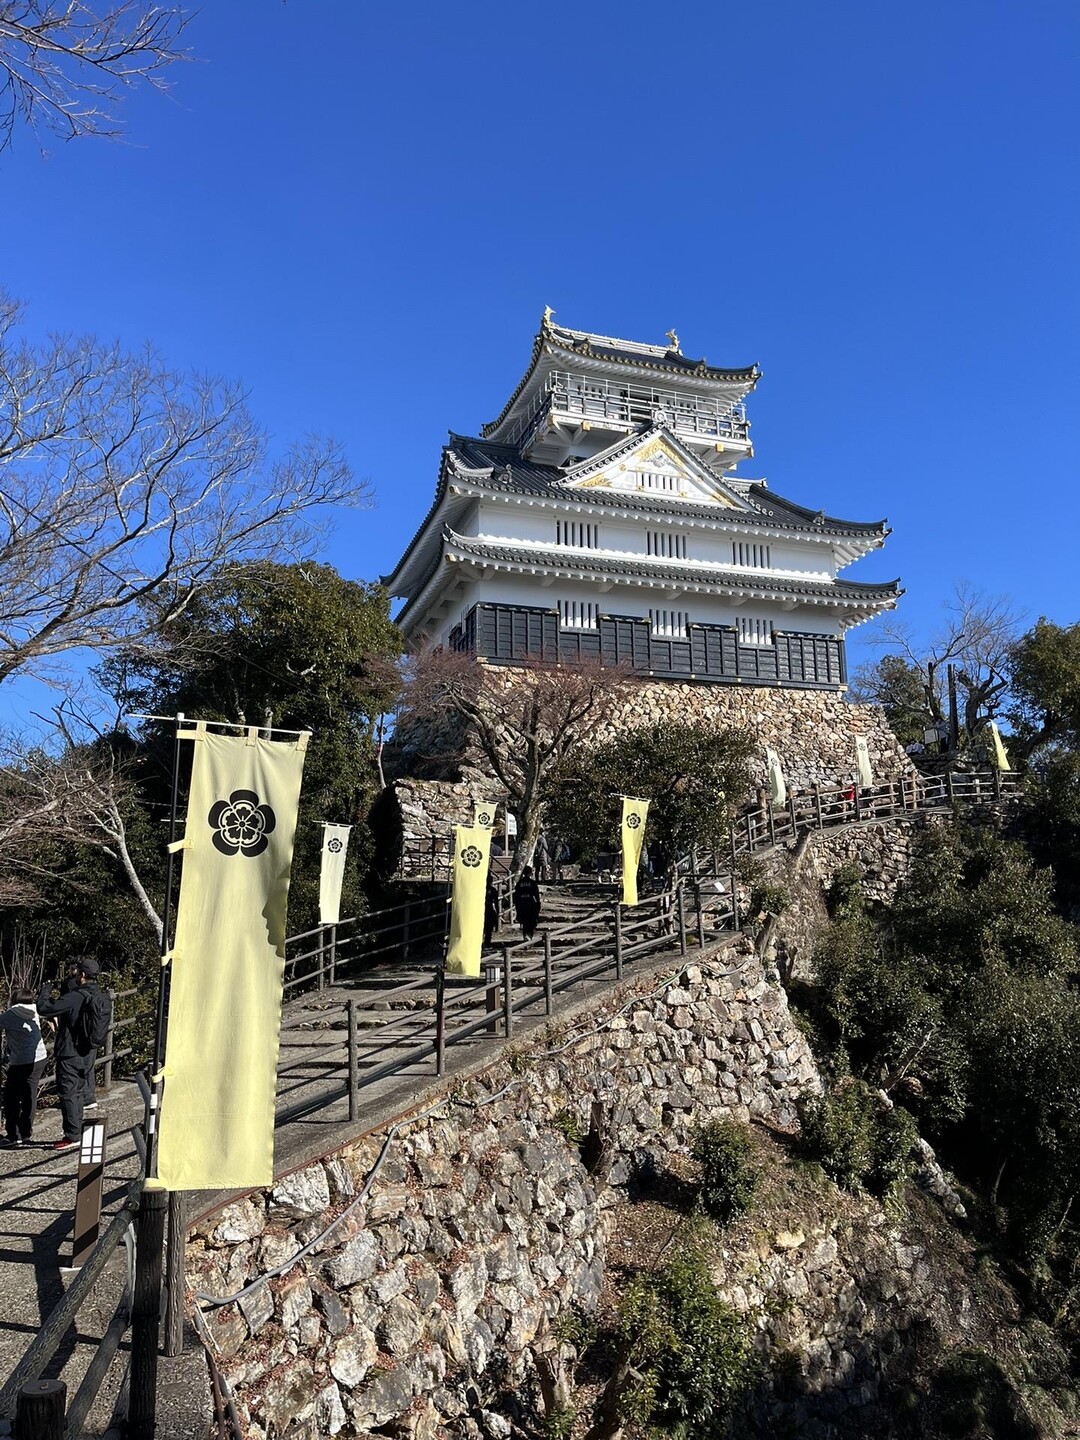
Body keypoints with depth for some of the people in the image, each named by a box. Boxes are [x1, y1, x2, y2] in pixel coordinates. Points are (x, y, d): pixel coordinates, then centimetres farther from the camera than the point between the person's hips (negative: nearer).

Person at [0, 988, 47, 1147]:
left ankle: (13, 1135, 5)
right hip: (39, 1059, 6)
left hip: (21, 1062, -6)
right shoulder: (33, 1014, 9)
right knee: (29, 1096, 15)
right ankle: (26, 1133, 20)